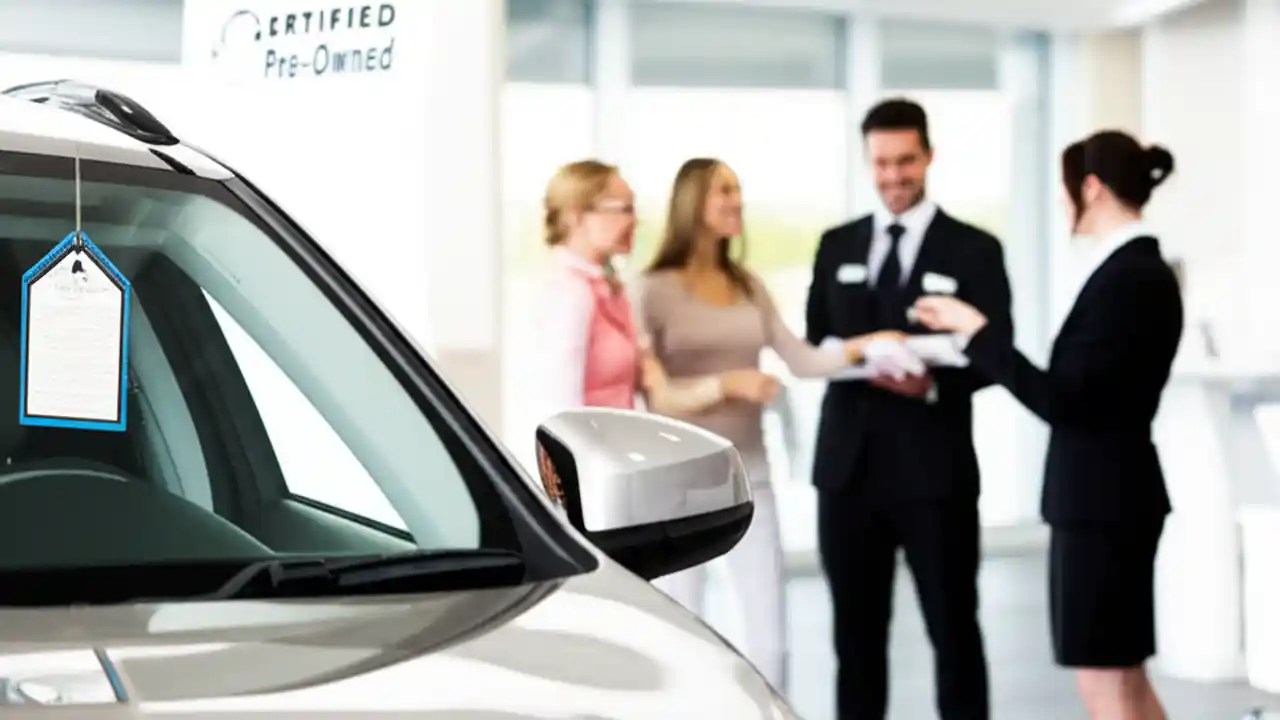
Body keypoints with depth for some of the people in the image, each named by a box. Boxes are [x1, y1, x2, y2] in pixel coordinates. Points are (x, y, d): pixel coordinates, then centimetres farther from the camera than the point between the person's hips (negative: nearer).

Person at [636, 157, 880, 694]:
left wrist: (862, 347, -6)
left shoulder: (749, 287, 11)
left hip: (748, 476, 5)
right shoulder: (658, 290, -6)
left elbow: (801, 360, 6)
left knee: (770, 636, 3)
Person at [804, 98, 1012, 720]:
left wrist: (934, 383, -23)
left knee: (953, 627, 3)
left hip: (933, 467, -4)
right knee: (856, 629, 10)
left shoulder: (974, 250, 0)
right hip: (849, 464, 4)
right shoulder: (836, 246, 12)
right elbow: (811, 347, 12)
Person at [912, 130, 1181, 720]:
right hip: (1109, 493, 10)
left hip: (1101, 499, -10)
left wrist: (976, 332, -16)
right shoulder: (1141, 270, 10)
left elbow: (1062, 401, -20)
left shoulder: (1125, 279, -19)